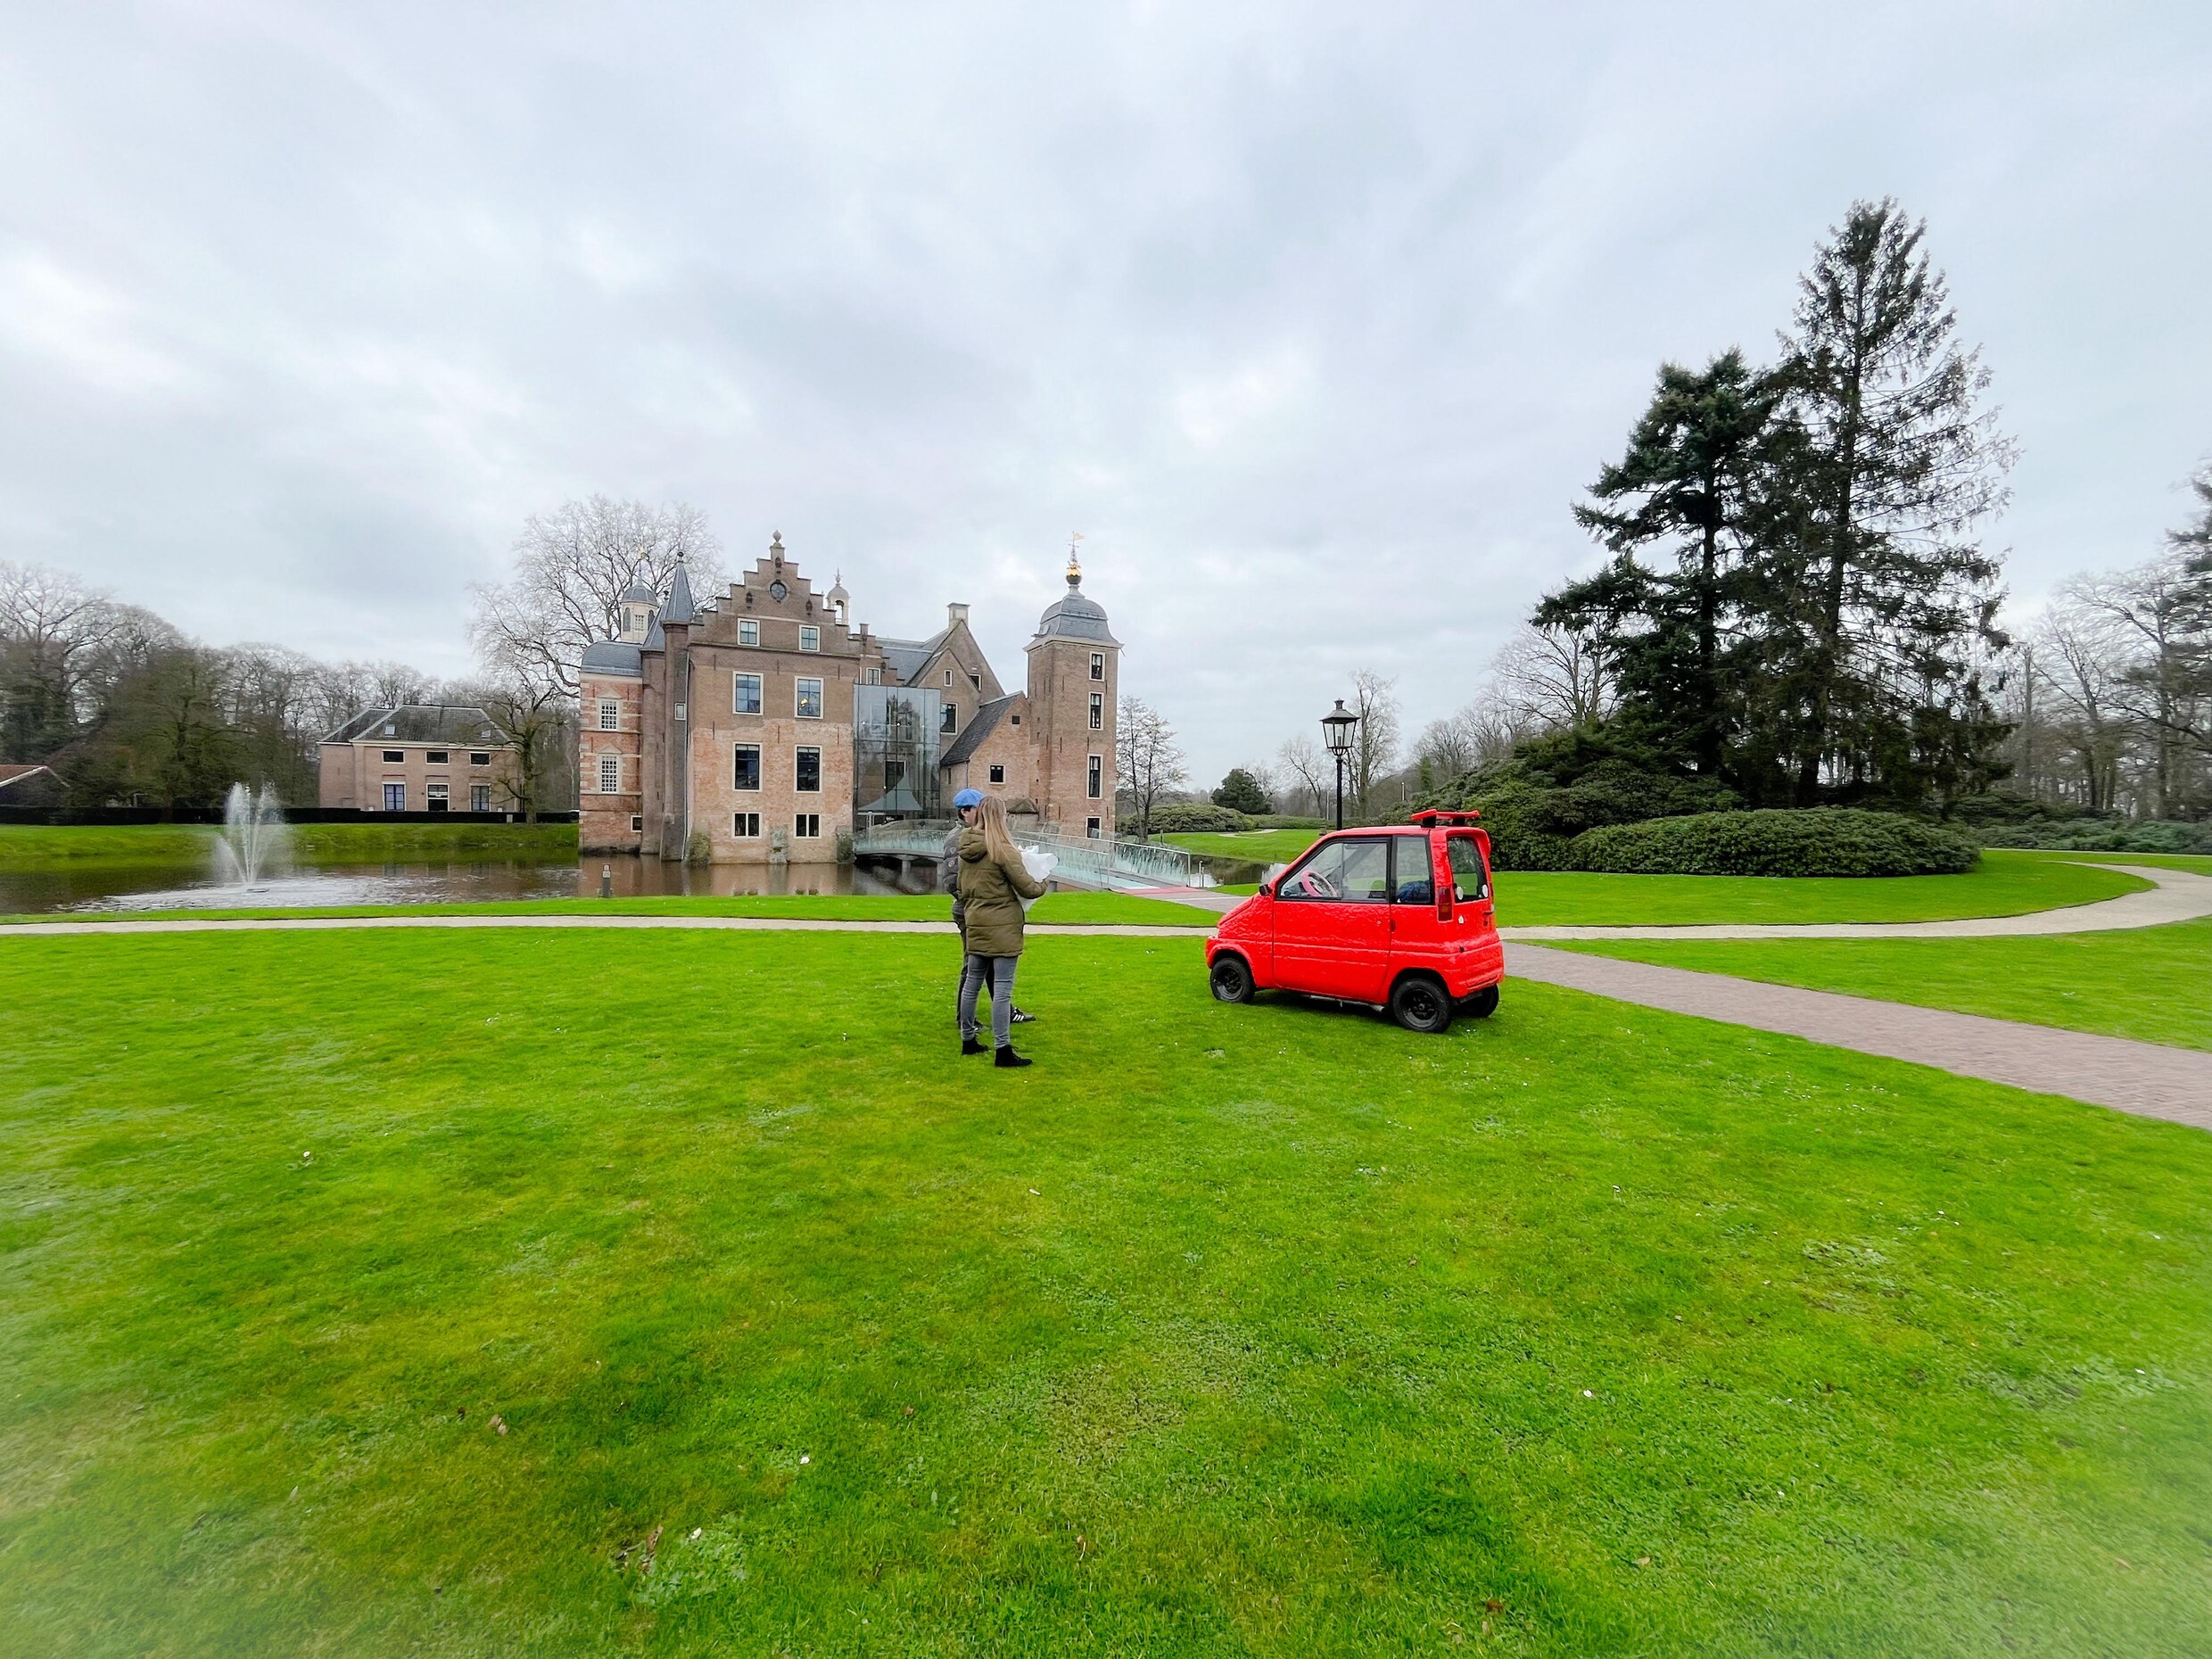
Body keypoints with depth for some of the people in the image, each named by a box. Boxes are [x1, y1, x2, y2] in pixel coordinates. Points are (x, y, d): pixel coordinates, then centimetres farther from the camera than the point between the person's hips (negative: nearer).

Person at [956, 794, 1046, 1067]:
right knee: (1002, 988, -4)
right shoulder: (1003, 850, -16)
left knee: (972, 982, 16)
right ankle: (1003, 1051, 0)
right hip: (1002, 927, -7)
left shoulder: (967, 848, 5)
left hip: (975, 924, 7)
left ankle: (968, 1040, 28)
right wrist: (1042, 884, 8)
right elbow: (1027, 888, -12)